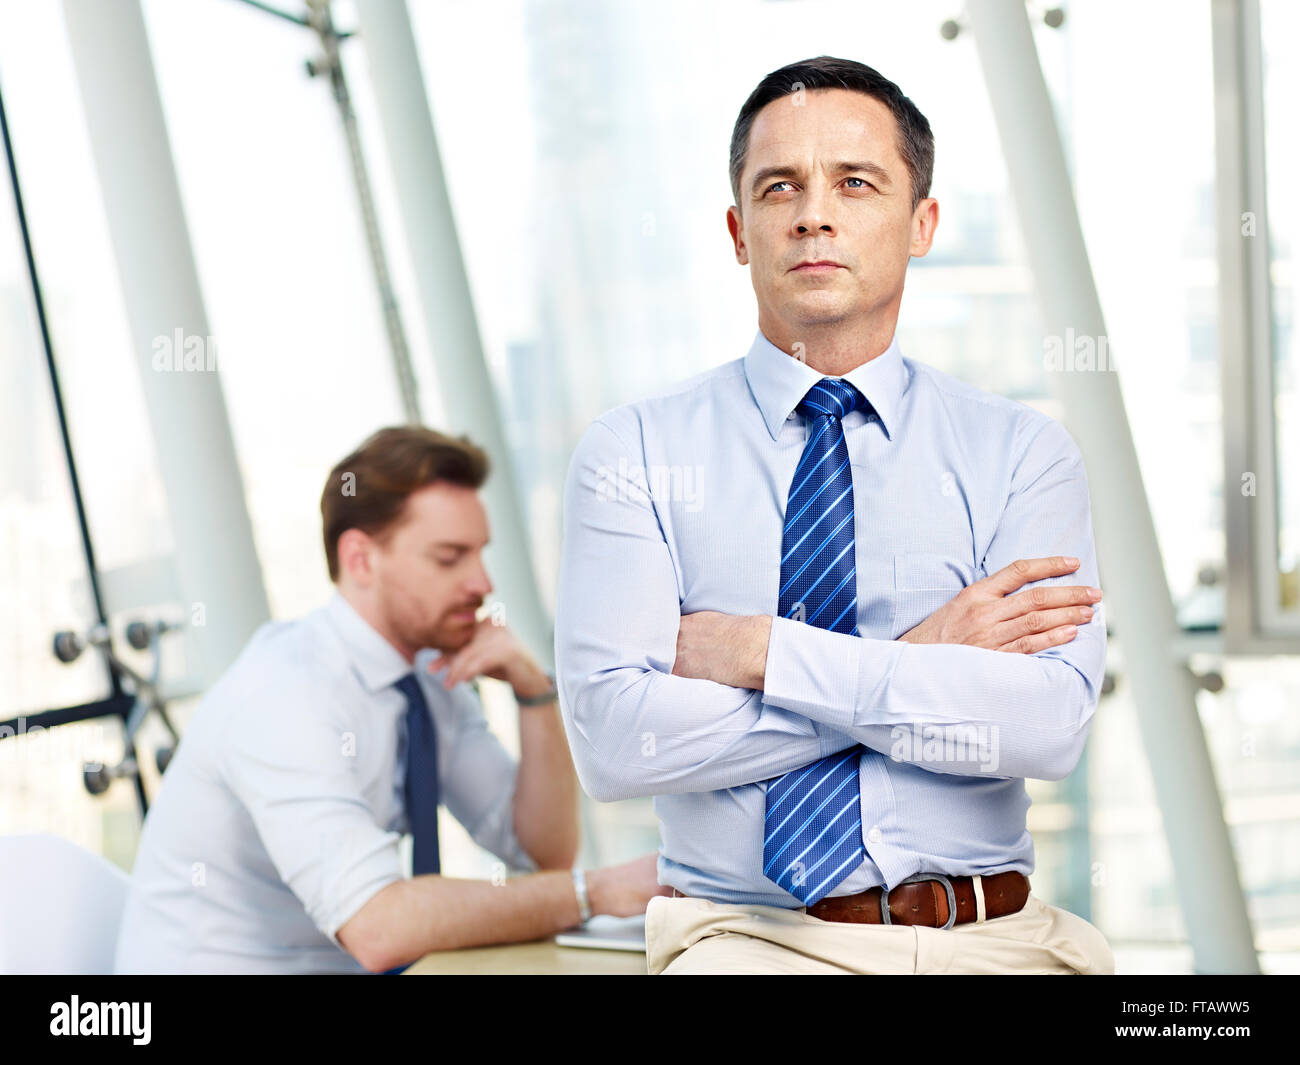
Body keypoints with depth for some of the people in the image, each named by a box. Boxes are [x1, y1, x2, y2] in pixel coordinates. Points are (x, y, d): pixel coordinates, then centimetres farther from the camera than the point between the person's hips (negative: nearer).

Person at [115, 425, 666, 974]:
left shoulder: (434, 673, 2)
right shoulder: (288, 694, -22)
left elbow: (544, 850, 5)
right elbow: (379, 928, -31)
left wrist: (533, 690, -7)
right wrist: (590, 893, -26)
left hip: (350, 967, 7)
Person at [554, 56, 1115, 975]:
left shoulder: (1023, 452, 7)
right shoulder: (633, 452, 5)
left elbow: (1051, 724, -8)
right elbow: (614, 739, -8)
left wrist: (761, 651, -10)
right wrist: (916, 665, -8)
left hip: (991, 941, 2)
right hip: (745, 937, -2)